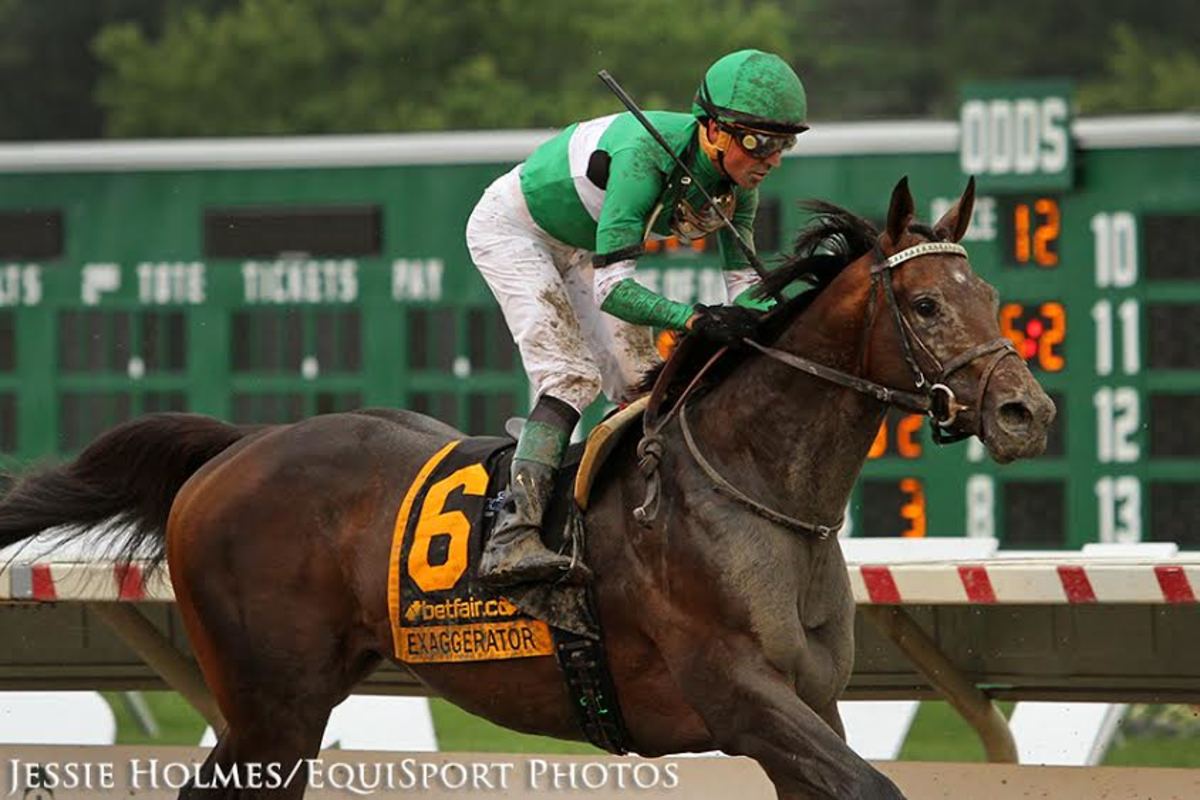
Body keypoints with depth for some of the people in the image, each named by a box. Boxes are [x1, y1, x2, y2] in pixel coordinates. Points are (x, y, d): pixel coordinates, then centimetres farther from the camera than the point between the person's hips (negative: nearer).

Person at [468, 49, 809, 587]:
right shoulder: (645, 153, -41)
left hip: (578, 249, 8)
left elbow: (744, 280, -11)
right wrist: (692, 318, -57)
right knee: (571, 376, -23)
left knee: (639, 385, 3)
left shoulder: (737, 180, -18)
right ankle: (511, 539, -34)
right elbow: (611, 286, -44)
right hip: (510, 228, -8)